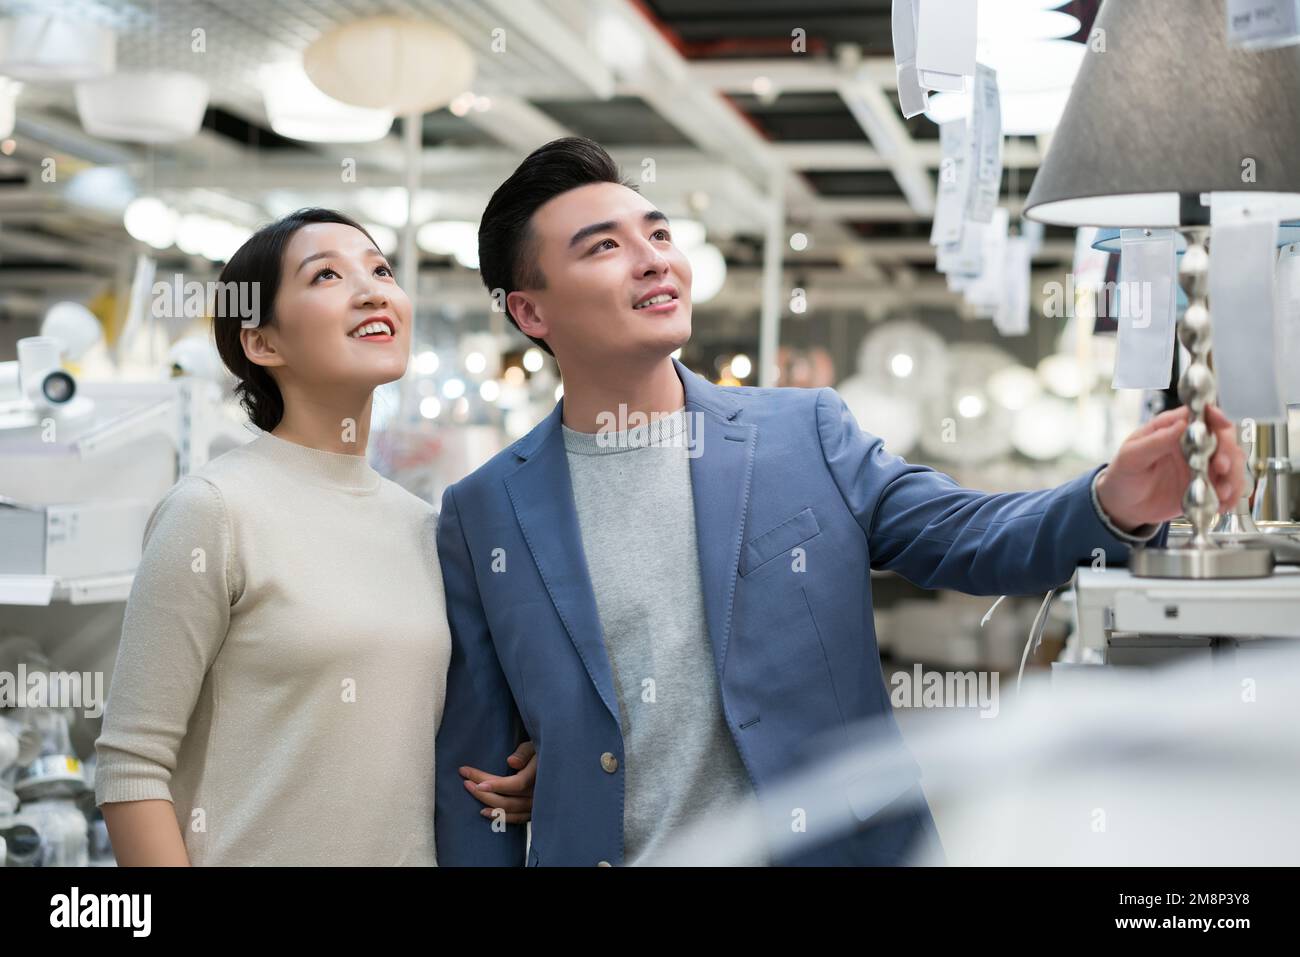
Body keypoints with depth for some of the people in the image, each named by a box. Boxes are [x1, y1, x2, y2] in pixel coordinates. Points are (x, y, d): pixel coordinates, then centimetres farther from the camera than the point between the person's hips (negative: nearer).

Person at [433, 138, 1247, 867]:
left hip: (834, 845, 1)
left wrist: (1115, 499, -21)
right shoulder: (483, 516, -1)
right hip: (596, 849, 0)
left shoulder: (808, 435, 1)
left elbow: (970, 539, -2)